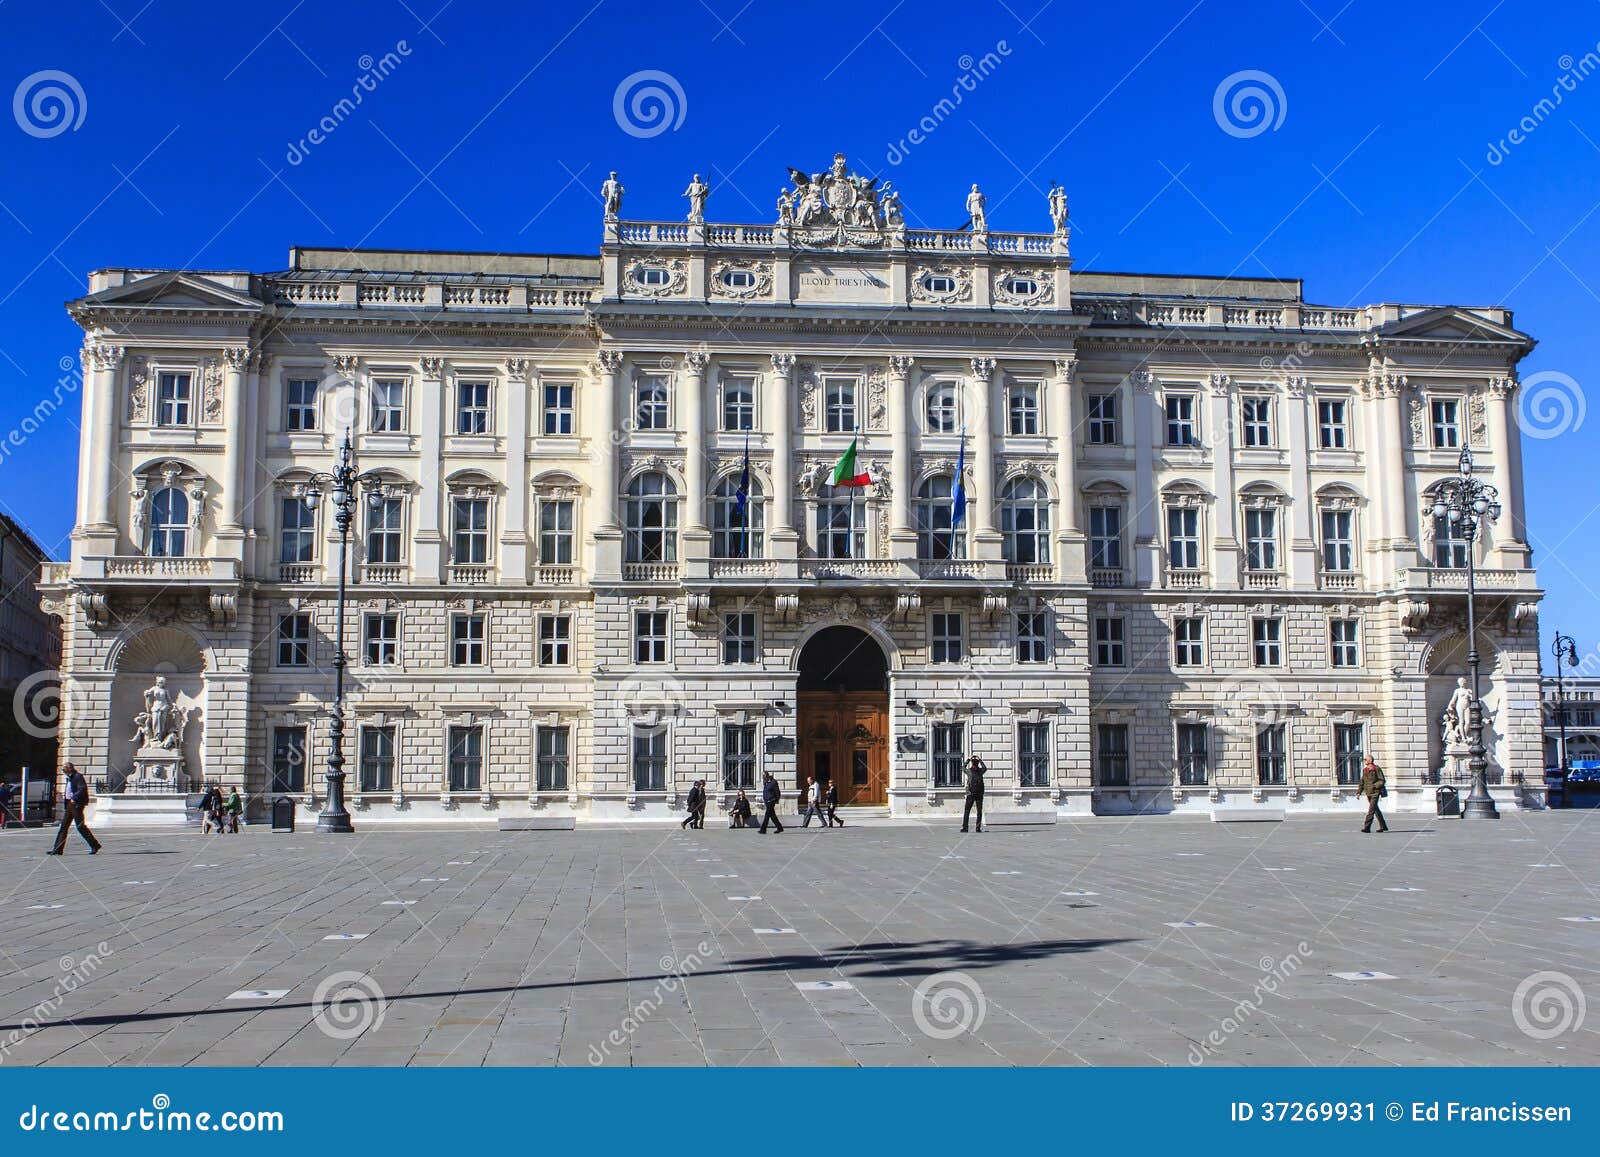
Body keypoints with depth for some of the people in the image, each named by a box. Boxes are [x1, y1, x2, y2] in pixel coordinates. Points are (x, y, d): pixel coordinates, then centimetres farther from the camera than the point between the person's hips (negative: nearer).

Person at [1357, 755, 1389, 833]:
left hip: (1375, 792, -7)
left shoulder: (1377, 769, -9)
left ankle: (1367, 827, -16)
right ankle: (1383, 826, 26)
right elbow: (1362, 782, 15)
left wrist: (1374, 786, -20)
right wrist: (1359, 792, 8)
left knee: (1371, 809, -12)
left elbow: (1382, 781, -9)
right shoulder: (1365, 770, 11)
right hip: (1368, 793, 7)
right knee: (1376, 809, 15)